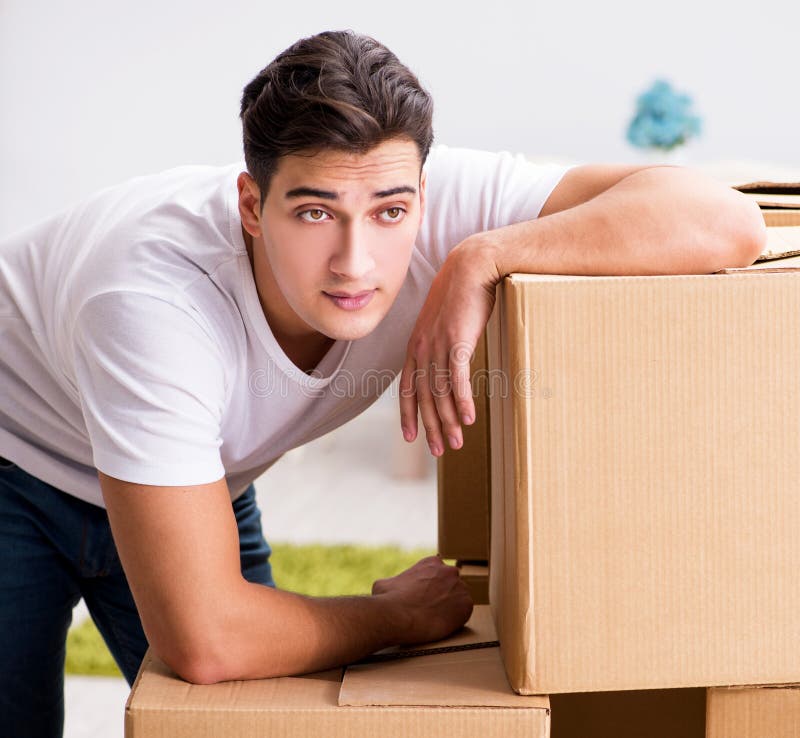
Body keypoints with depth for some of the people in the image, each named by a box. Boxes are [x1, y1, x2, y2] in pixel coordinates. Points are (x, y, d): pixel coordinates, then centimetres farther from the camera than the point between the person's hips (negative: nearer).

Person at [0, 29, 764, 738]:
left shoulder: (426, 200, -32)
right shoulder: (156, 305, -44)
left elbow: (728, 220, -38)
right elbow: (206, 643, -43)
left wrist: (481, 259, -45)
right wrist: (394, 617, -28)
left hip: (203, 478, 4)